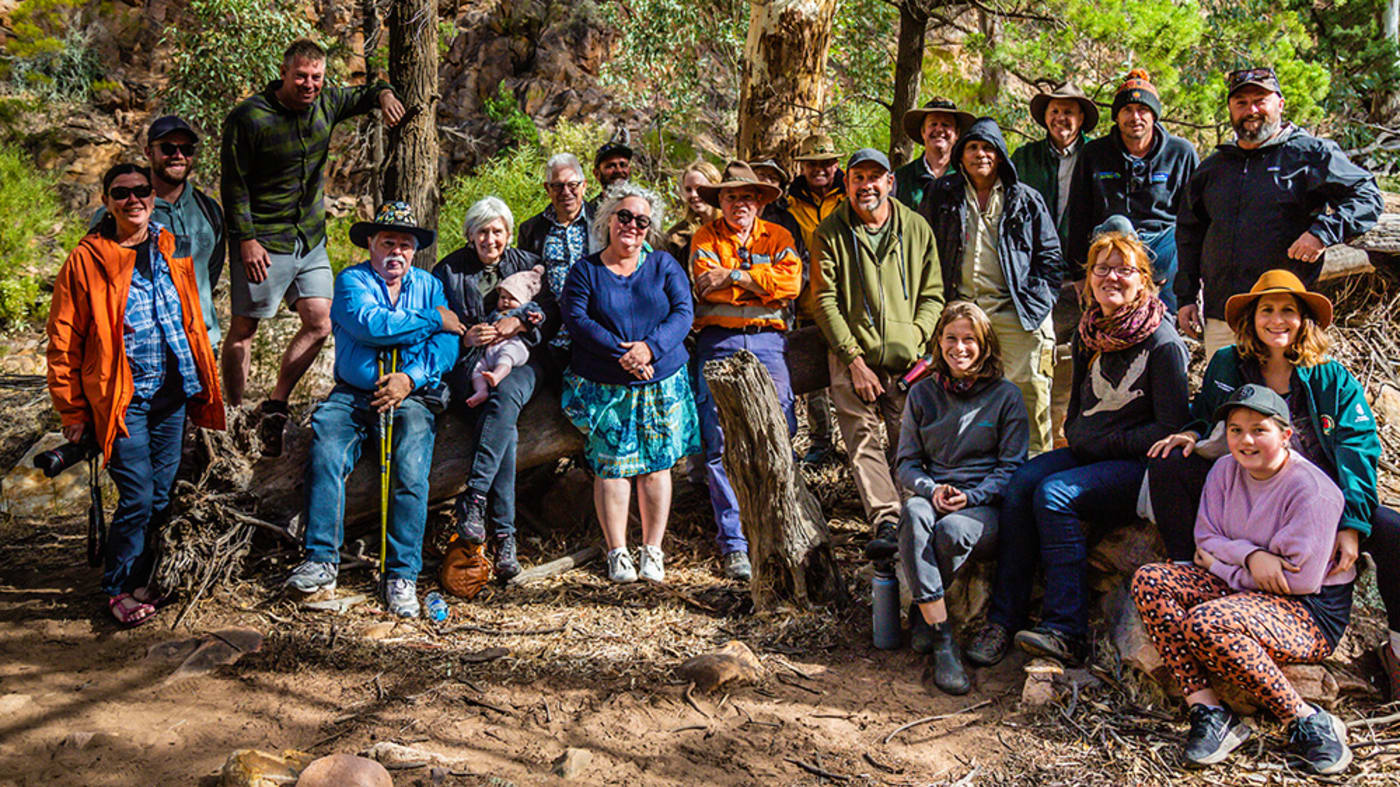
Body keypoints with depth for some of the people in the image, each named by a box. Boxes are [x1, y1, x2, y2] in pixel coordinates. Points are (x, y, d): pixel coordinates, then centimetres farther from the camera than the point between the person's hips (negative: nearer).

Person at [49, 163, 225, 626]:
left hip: (173, 396, 5)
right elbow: (64, 343, -1)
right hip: (121, 400, -5)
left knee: (161, 496, 9)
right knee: (138, 498, -6)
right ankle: (118, 587, 13)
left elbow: (192, 324, 19)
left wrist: (203, 388, 15)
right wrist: (73, 413, -3)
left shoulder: (172, 254, 10)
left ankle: (139, 578, 25)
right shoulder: (86, 261, -4)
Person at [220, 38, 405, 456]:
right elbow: (234, 184, -11)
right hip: (263, 241, -6)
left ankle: (275, 407, 15)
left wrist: (383, 94, -2)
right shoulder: (249, 118, -14)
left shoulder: (325, 103, 3)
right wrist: (246, 239, -17)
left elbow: (360, 95, 22)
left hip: (311, 237, 6)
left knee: (320, 324, 2)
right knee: (244, 328, 1)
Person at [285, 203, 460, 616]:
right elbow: (368, 323, -15)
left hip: (411, 397, 0)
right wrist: (433, 320, -9)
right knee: (325, 455, -25)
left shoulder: (429, 285, 15)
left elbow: (447, 346, 2)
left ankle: (402, 575, -17)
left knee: (411, 472, -23)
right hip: (352, 395, 0)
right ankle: (321, 561, -17)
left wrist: (411, 378, -15)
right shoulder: (352, 280, 7)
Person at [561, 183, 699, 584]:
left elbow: (683, 312, -1)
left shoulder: (664, 265, 9)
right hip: (604, 385, -1)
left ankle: (652, 551, 11)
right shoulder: (584, 271, 6)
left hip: (663, 381, 1)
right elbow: (577, 321, -6)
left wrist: (651, 346, -19)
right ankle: (617, 552, 6)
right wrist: (620, 353, -19)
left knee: (656, 464, 2)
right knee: (610, 466, -3)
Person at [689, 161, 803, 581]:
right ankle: (733, 543, -4)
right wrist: (762, 282, -3)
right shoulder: (705, 238, 13)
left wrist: (735, 275, -6)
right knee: (721, 444, -8)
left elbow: (791, 282, -3)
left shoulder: (778, 237, 16)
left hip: (767, 341, 1)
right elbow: (707, 288, -5)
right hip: (719, 343, -1)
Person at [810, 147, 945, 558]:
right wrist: (855, 359, -9)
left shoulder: (917, 229, 9)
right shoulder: (830, 233, 3)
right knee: (862, 439, -14)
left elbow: (933, 295, 13)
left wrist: (914, 337, -6)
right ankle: (886, 525, -18)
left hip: (907, 358, 2)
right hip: (852, 356, -1)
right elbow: (825, 301, -1)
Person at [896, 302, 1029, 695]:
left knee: (951, 531, -36)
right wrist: (932, 489, -10)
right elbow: (906, 463, 12)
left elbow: (1011, 466, 3)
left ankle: (922, 614, -8)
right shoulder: (922, 393, 13)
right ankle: (943, 641, -36)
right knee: (913, 512, -35)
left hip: (985, 505, -2)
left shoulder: (1006, 396, 6)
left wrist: (971, 496, -13)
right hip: (932, 496, 2)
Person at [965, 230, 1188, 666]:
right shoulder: (1089, 334, 11)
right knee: (1019, 485, -20)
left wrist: (1107, 444, -13)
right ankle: (1003, 619, -18)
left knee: (1054, 493, -29)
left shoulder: (1163, 343, -10)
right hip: (1085, 453, 7)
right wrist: (1075, 435, 6)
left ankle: (1066, 631, -26)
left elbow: (1171, 427, -11)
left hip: (1138, 466, -7)